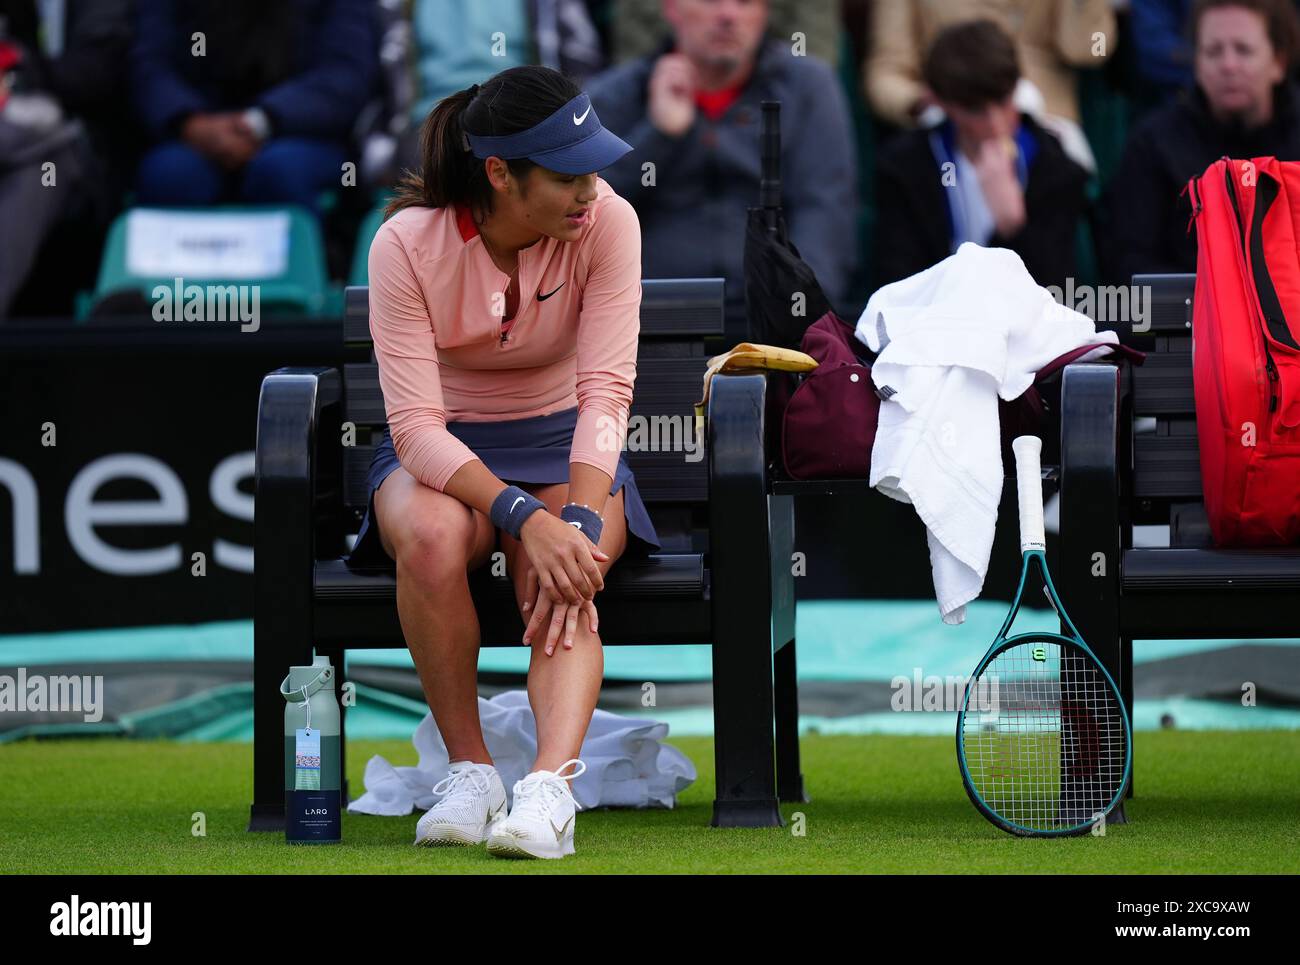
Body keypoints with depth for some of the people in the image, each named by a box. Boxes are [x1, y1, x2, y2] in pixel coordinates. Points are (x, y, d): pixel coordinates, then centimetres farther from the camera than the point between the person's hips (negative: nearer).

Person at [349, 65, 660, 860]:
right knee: (430, 538, -35)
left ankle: (552, 784, -51)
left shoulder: (607, 222, -16)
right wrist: (526, 517, -39)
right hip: (442, 448, -1)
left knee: (564, 583, -32)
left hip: (562, 441, 1)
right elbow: (416, 424, -25)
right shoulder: (408, 244, -20)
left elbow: (606, 390, -20)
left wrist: (581, 521, -36)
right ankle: (470, 768, -23)